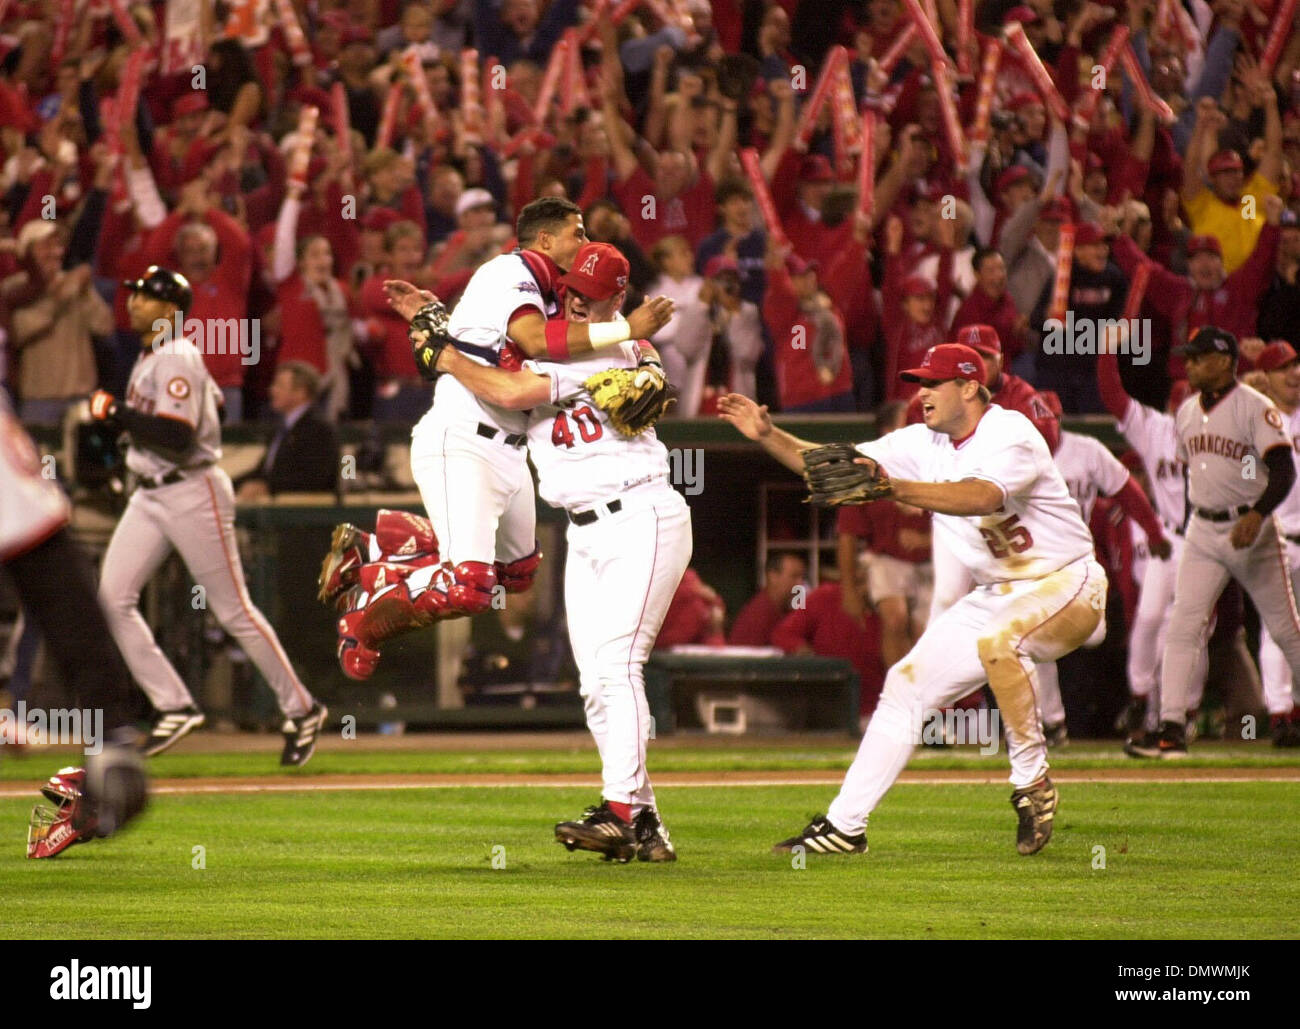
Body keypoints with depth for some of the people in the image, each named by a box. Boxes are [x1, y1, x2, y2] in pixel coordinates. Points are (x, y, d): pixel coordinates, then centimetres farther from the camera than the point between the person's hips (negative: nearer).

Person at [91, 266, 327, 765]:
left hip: (193, 493, -10)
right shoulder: (149, 356, 12)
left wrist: (115, 413, -21)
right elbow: (212, 398, 24)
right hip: (150, 495, 10)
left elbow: (177, 436, -27)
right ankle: (174, 707, 2)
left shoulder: (177, 359, -17)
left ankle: (300, 709, 12)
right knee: (112, 597, -3)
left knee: (234, 611, -2)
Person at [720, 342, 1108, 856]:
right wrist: (768, 436, -15)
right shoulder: (925, 443, 3)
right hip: (996, 595, 8)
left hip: (1067, 583, -8)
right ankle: (845, 826, 9)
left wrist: (893, 488, -51)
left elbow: (983, 496, -41)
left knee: (996, 640, -36)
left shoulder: (1011, 435, -20)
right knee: (909, 683, 4)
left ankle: (1033, 784, -23)